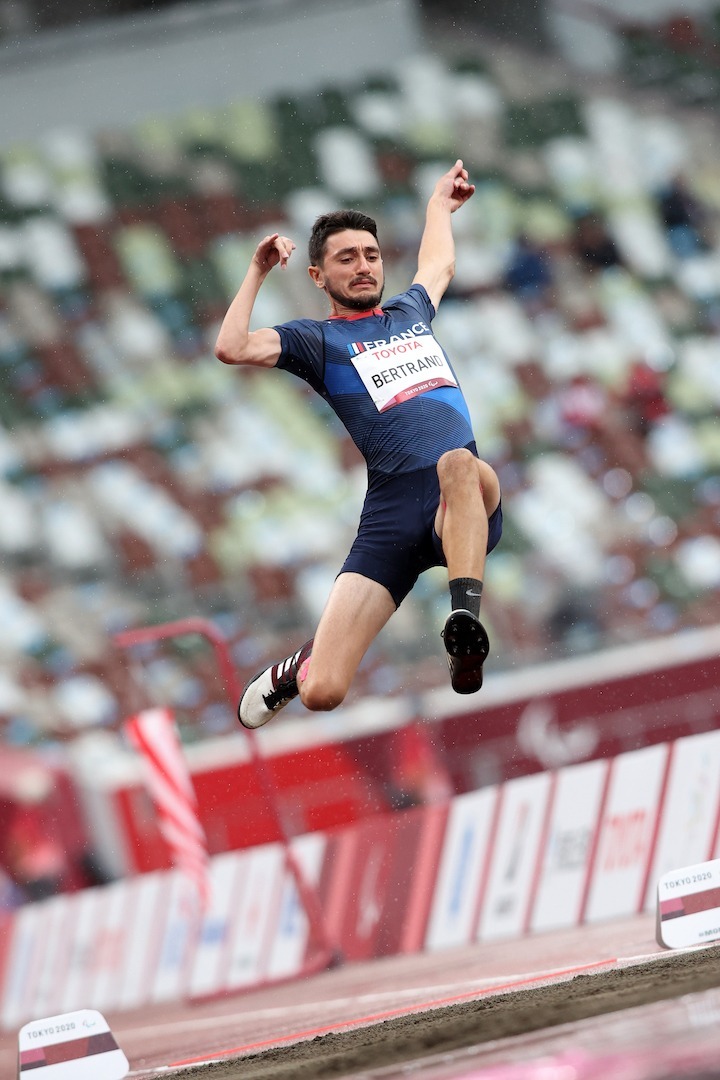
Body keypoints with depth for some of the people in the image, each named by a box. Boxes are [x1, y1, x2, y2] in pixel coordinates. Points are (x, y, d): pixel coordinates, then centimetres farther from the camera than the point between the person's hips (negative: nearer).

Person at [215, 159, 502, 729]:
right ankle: (302, 664, 28)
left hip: (468, 507, 3)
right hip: (394, 510, -3)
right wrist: (258, 271, 2)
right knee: (321, 693, -12)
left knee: (458, 462, -38)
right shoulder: (317, 339, 12)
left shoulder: (410, 312, 26)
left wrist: (440, 205, 61)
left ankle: (465, 625, -47)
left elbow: (440, 264, 50)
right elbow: (232, 348, -7)